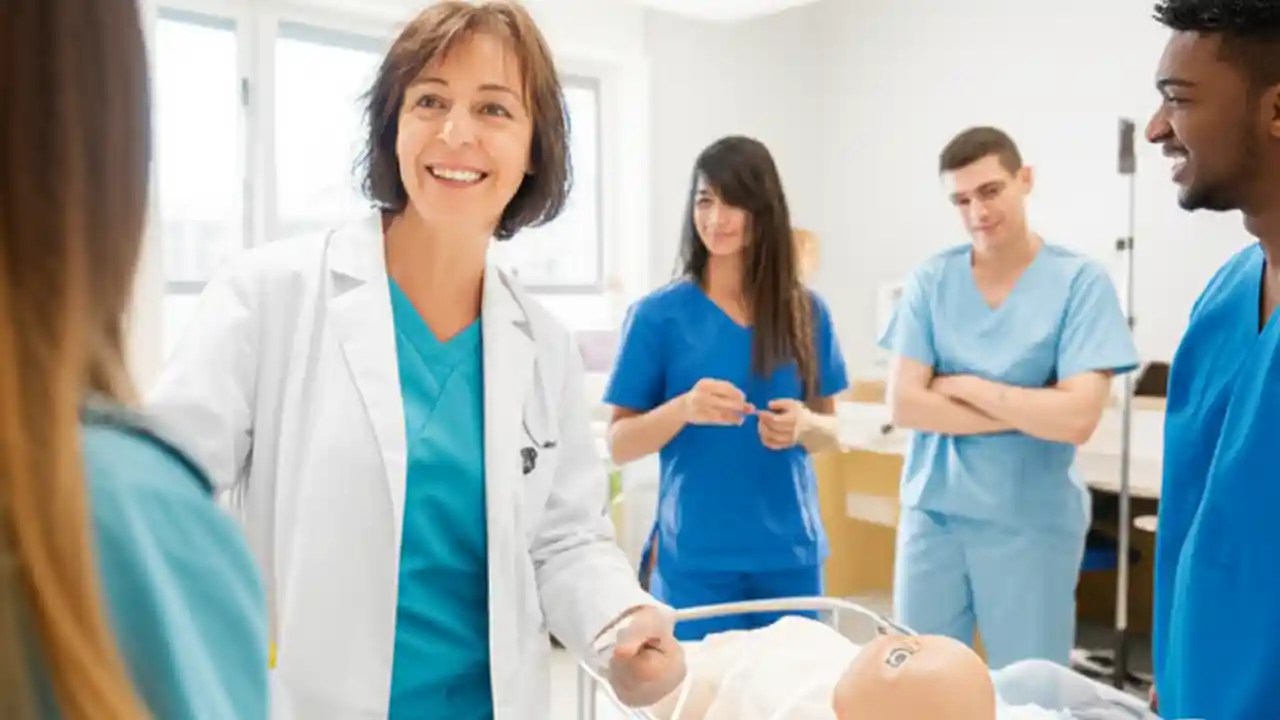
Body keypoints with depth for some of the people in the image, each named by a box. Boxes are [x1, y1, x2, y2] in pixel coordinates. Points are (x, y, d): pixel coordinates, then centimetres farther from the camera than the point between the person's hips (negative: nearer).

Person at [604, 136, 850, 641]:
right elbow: (619, 445, -4)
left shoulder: (806, 312, 2)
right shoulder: (658, 315, -6)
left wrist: (804, 425, -12)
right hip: (695, 558, -2)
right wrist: (684, 409, -22)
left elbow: (830, 430, 10)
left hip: (791, 553, 3)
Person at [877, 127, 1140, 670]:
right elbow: (903, 403, -9)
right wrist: (1027, 411, -13)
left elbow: (1077, 418, -17)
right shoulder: (930, 281, -1)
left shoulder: (1080, 281, -8)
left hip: (1032, 525, -2)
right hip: (931, 515, 3)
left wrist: (963, 385, -11)